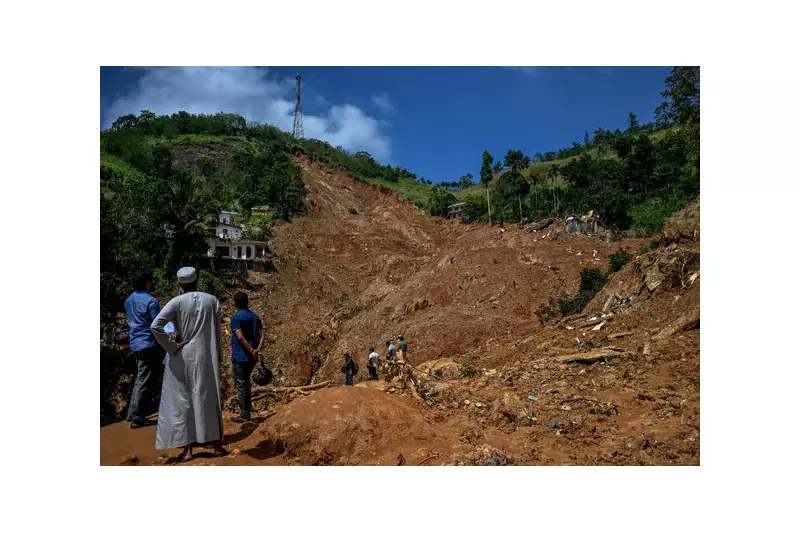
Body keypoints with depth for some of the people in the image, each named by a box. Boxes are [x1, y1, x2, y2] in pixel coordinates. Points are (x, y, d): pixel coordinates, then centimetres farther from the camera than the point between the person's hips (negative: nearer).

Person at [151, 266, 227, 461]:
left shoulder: (177, 302, -8)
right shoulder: (212, 300, 0)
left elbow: (155, 326, -18)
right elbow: (218, 332, 3)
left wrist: (171, 346, -8)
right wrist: (216, 355, 13)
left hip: (182, 358, -2)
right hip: (206, 358, 2)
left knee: (182, 402, 8)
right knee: (209, 399, 11)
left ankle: (187, 449, 9)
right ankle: (217, 445, 17)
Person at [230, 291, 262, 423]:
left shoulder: (236, 317, -11)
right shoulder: (255, 317, 10)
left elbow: (240, 337, -20)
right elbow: (260, 335, 2)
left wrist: (251, 351, -16)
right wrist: (257, 349, -9)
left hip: (240, 357, -7)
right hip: (251, 358, 7)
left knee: (241, 385, 0)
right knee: (246, 384, 18)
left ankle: (244, 415, 4)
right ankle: (246, 412, 23)